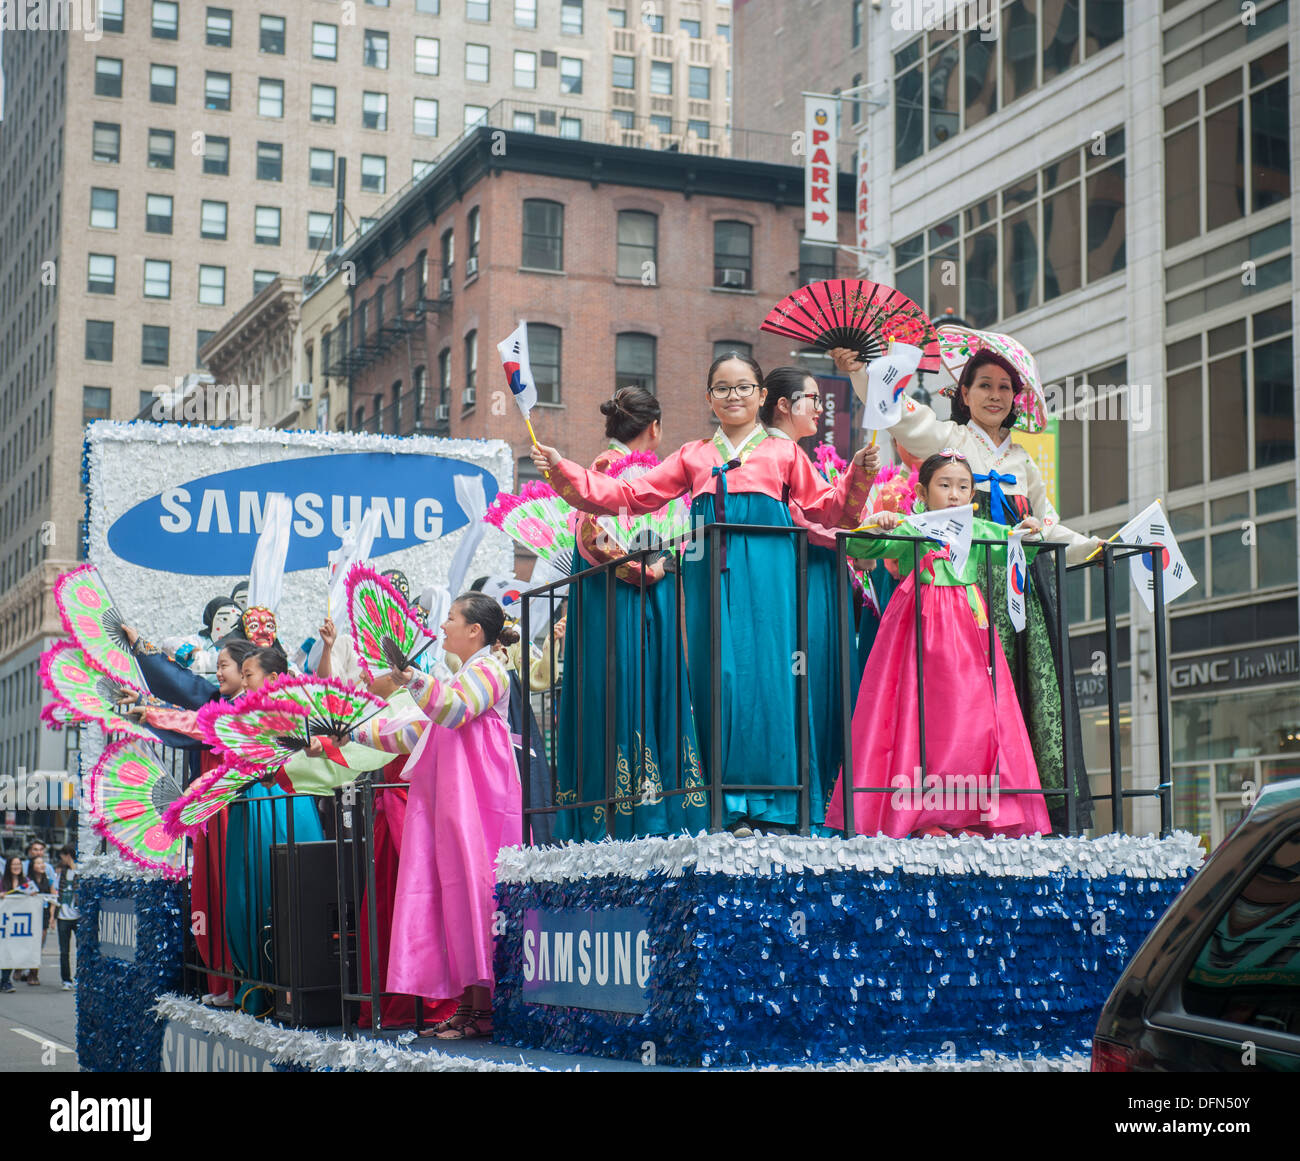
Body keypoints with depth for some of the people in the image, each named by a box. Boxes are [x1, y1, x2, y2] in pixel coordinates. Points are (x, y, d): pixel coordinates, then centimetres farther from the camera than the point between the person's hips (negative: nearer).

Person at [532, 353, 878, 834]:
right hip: (710, 576, 2)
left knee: (765, 676, -9)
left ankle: (772, 808, -6)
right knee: (717, 677, -5)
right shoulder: (693, 456, 21)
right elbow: (629, 495, 16)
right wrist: (562, 469, 8)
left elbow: (829, 511, 11)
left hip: (766, 579, -2)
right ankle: (729, 809, -3)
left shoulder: (783, 453, 17)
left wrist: (857, 477, -8)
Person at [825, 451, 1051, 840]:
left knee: (973, 717, 1)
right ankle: (921, 817, -4)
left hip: (968, 628, 5)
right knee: (921, 717, -6)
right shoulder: (909, 530, -1)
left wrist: (1027, 533, 0)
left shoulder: (979, 531, 12)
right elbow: (859, 550, -8)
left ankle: (971, 815, 6)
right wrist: (874, 529, -27)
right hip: (923, 629, -4)